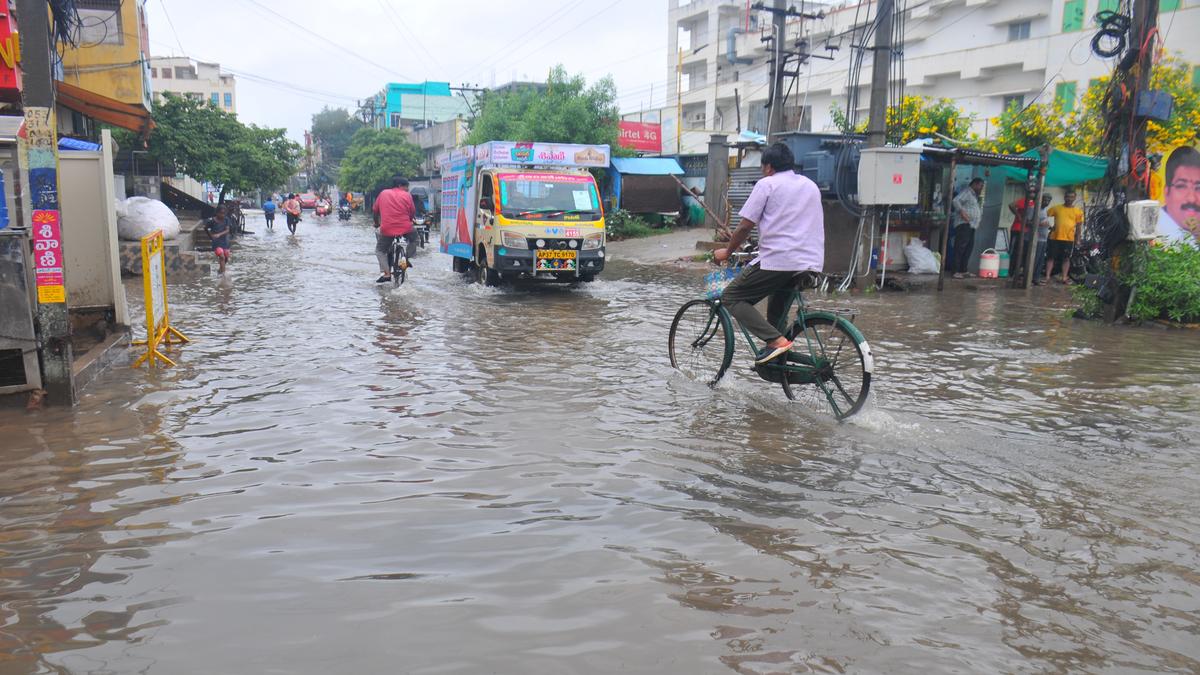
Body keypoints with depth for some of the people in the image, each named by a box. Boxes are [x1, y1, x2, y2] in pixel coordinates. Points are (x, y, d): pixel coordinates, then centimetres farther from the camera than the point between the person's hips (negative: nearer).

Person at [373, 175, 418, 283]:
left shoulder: (383, 193, 10)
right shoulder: (407, 195, 3)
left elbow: (375, 211, 14)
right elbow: (412, 212, 6)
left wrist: (376, 224, 30)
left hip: (387, 230, 1)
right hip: (405, 229, -1)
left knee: (380, 250, 20)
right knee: (414, 238, 32)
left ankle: (386, 273, 2)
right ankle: (406, 257, 15)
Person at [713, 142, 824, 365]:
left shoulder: (767, 184, 1)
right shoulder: (811, 185, 22)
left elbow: (745, 226, -3)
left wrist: (727, 252, 12)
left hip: (776, 259, -7)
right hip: (811, 262, 8)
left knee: (731, 298, 3)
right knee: (777, 310, 26)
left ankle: (776, 340, -13)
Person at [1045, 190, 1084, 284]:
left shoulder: (1078, 211, 4)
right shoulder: (1056, 208, 3)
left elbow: (1078, 226, 7)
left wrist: (1077, 239, 4)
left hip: (1069, 239, 0)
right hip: (1055, 238, 0)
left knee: (1066, 258, 5)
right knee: (1051, 257, 2)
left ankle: (1064, 278, 10)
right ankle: (1047, 277, 6)